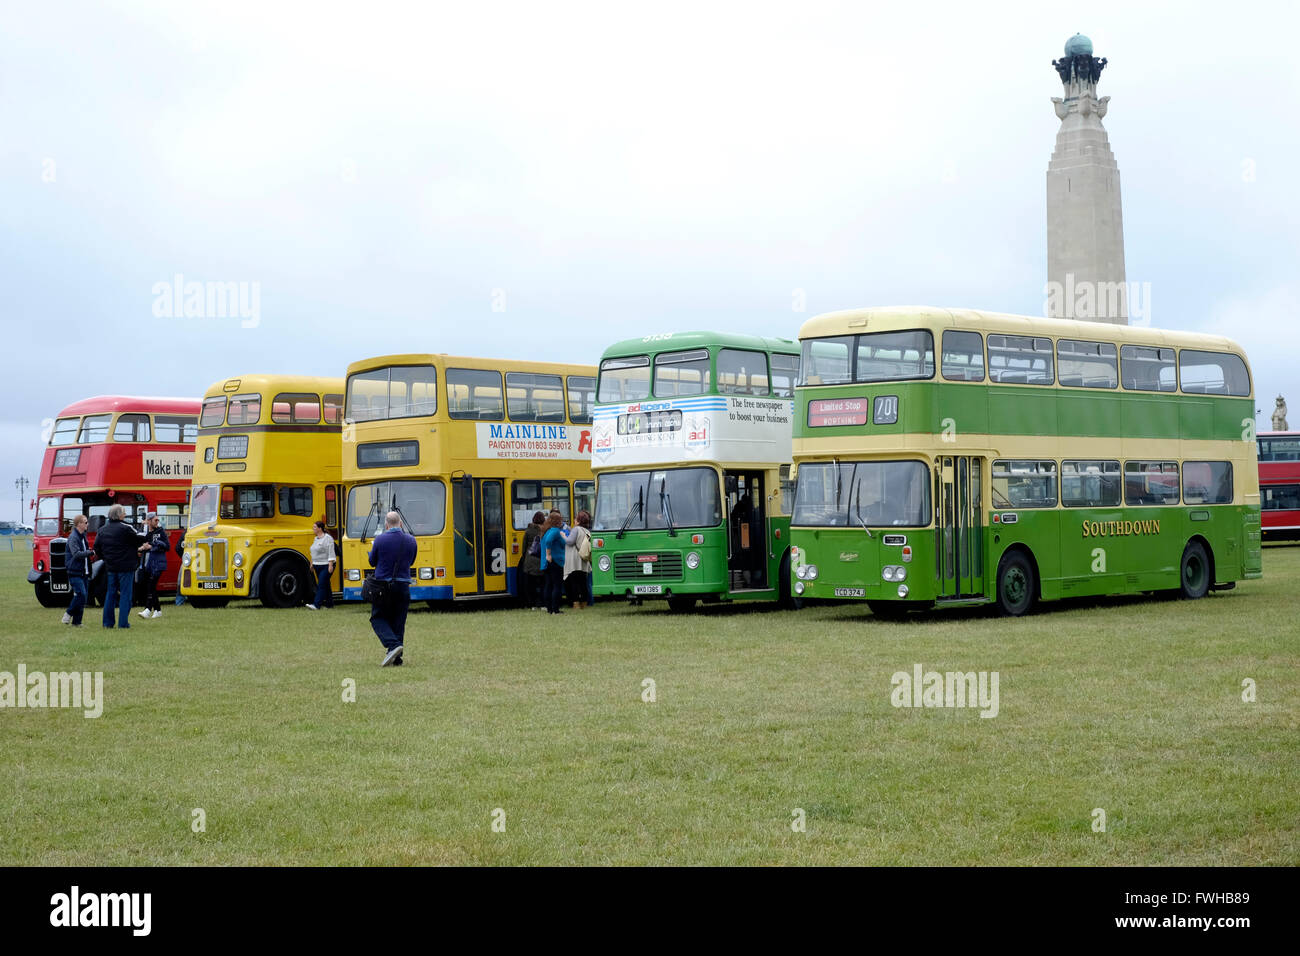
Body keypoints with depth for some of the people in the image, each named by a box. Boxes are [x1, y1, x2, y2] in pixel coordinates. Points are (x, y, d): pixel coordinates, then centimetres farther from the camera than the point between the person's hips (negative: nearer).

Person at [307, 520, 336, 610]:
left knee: (322, 585, -12)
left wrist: (330, 565, -22)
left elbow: (331, 553, -18)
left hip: (326, 566, -9)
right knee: (326, 585, 12)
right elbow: (313, 553, 23)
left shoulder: (327, 538, -13)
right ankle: (329, 604, 17)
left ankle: (316, 605, -17)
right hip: (318, 566, 9)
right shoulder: (316, 538, 14)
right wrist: (312, 563, 23)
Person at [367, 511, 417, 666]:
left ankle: (393, 645, -15)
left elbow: (372, 562, 2)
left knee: (378, 618, 9)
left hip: (383, 586, -3)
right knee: (398, 622, 11)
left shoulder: (380, 539, -10)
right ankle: (396, 658, 10)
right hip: (403, 586, 3)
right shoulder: (411, 540, 0)